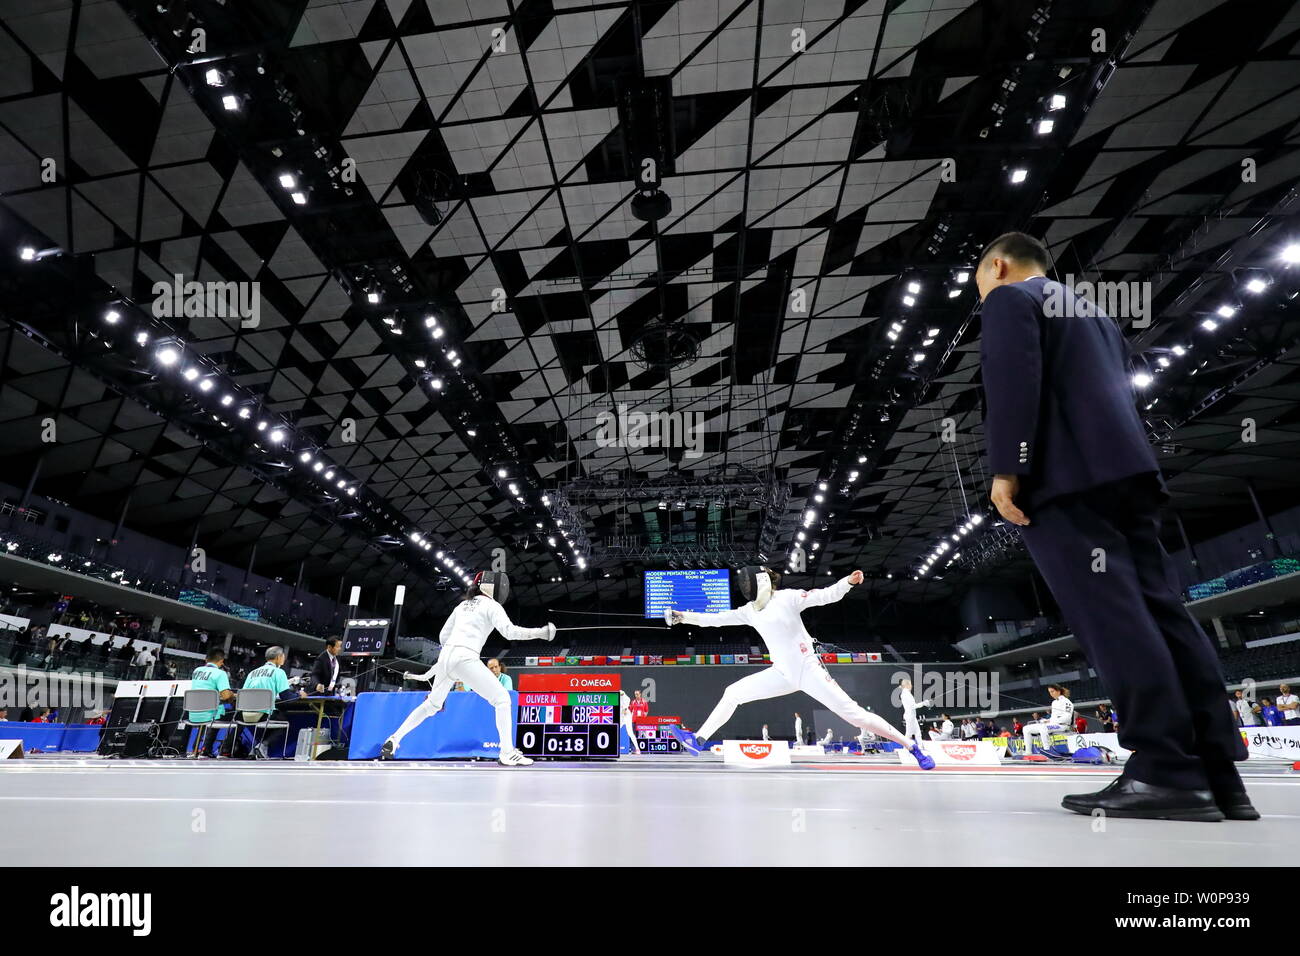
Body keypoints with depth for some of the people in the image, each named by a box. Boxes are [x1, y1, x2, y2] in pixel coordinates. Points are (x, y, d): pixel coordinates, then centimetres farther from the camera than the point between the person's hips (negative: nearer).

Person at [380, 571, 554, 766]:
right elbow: (509, 631, -14)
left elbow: (443, 636, 26)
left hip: (445, 658, 7)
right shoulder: (491, 605, 2)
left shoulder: (463, 605, 23)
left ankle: (393, 741, 25)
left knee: (431, 706, 26)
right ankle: (507, 753, -13)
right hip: (464, 660, -7)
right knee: (502, 700, -5)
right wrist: (540, 632, -14)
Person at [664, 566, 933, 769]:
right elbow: (716, 619, 13)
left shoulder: (787, 597, -11)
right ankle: (698, 740, 9)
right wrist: (682, 617, 8)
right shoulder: (750, 610, 8)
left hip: (808, 669, -6)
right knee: (732, 693, 1)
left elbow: (827, 595, -19)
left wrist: (849, 581, -39)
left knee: (853, 714, -11)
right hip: (783, 673, 6)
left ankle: (912, 747, 2)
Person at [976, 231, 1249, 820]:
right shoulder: (1093, 312, 33)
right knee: (1159, 610, 3)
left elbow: (1014, 380, -11)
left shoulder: (1009, 299, 7)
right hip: (1126, 470, 9)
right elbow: (1117, 394, 28)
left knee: (1111, 615, -14)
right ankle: (1218, 771, 2)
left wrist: (1006, 468, -15)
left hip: (1066, 476, -9)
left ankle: (1168, 771, -17)